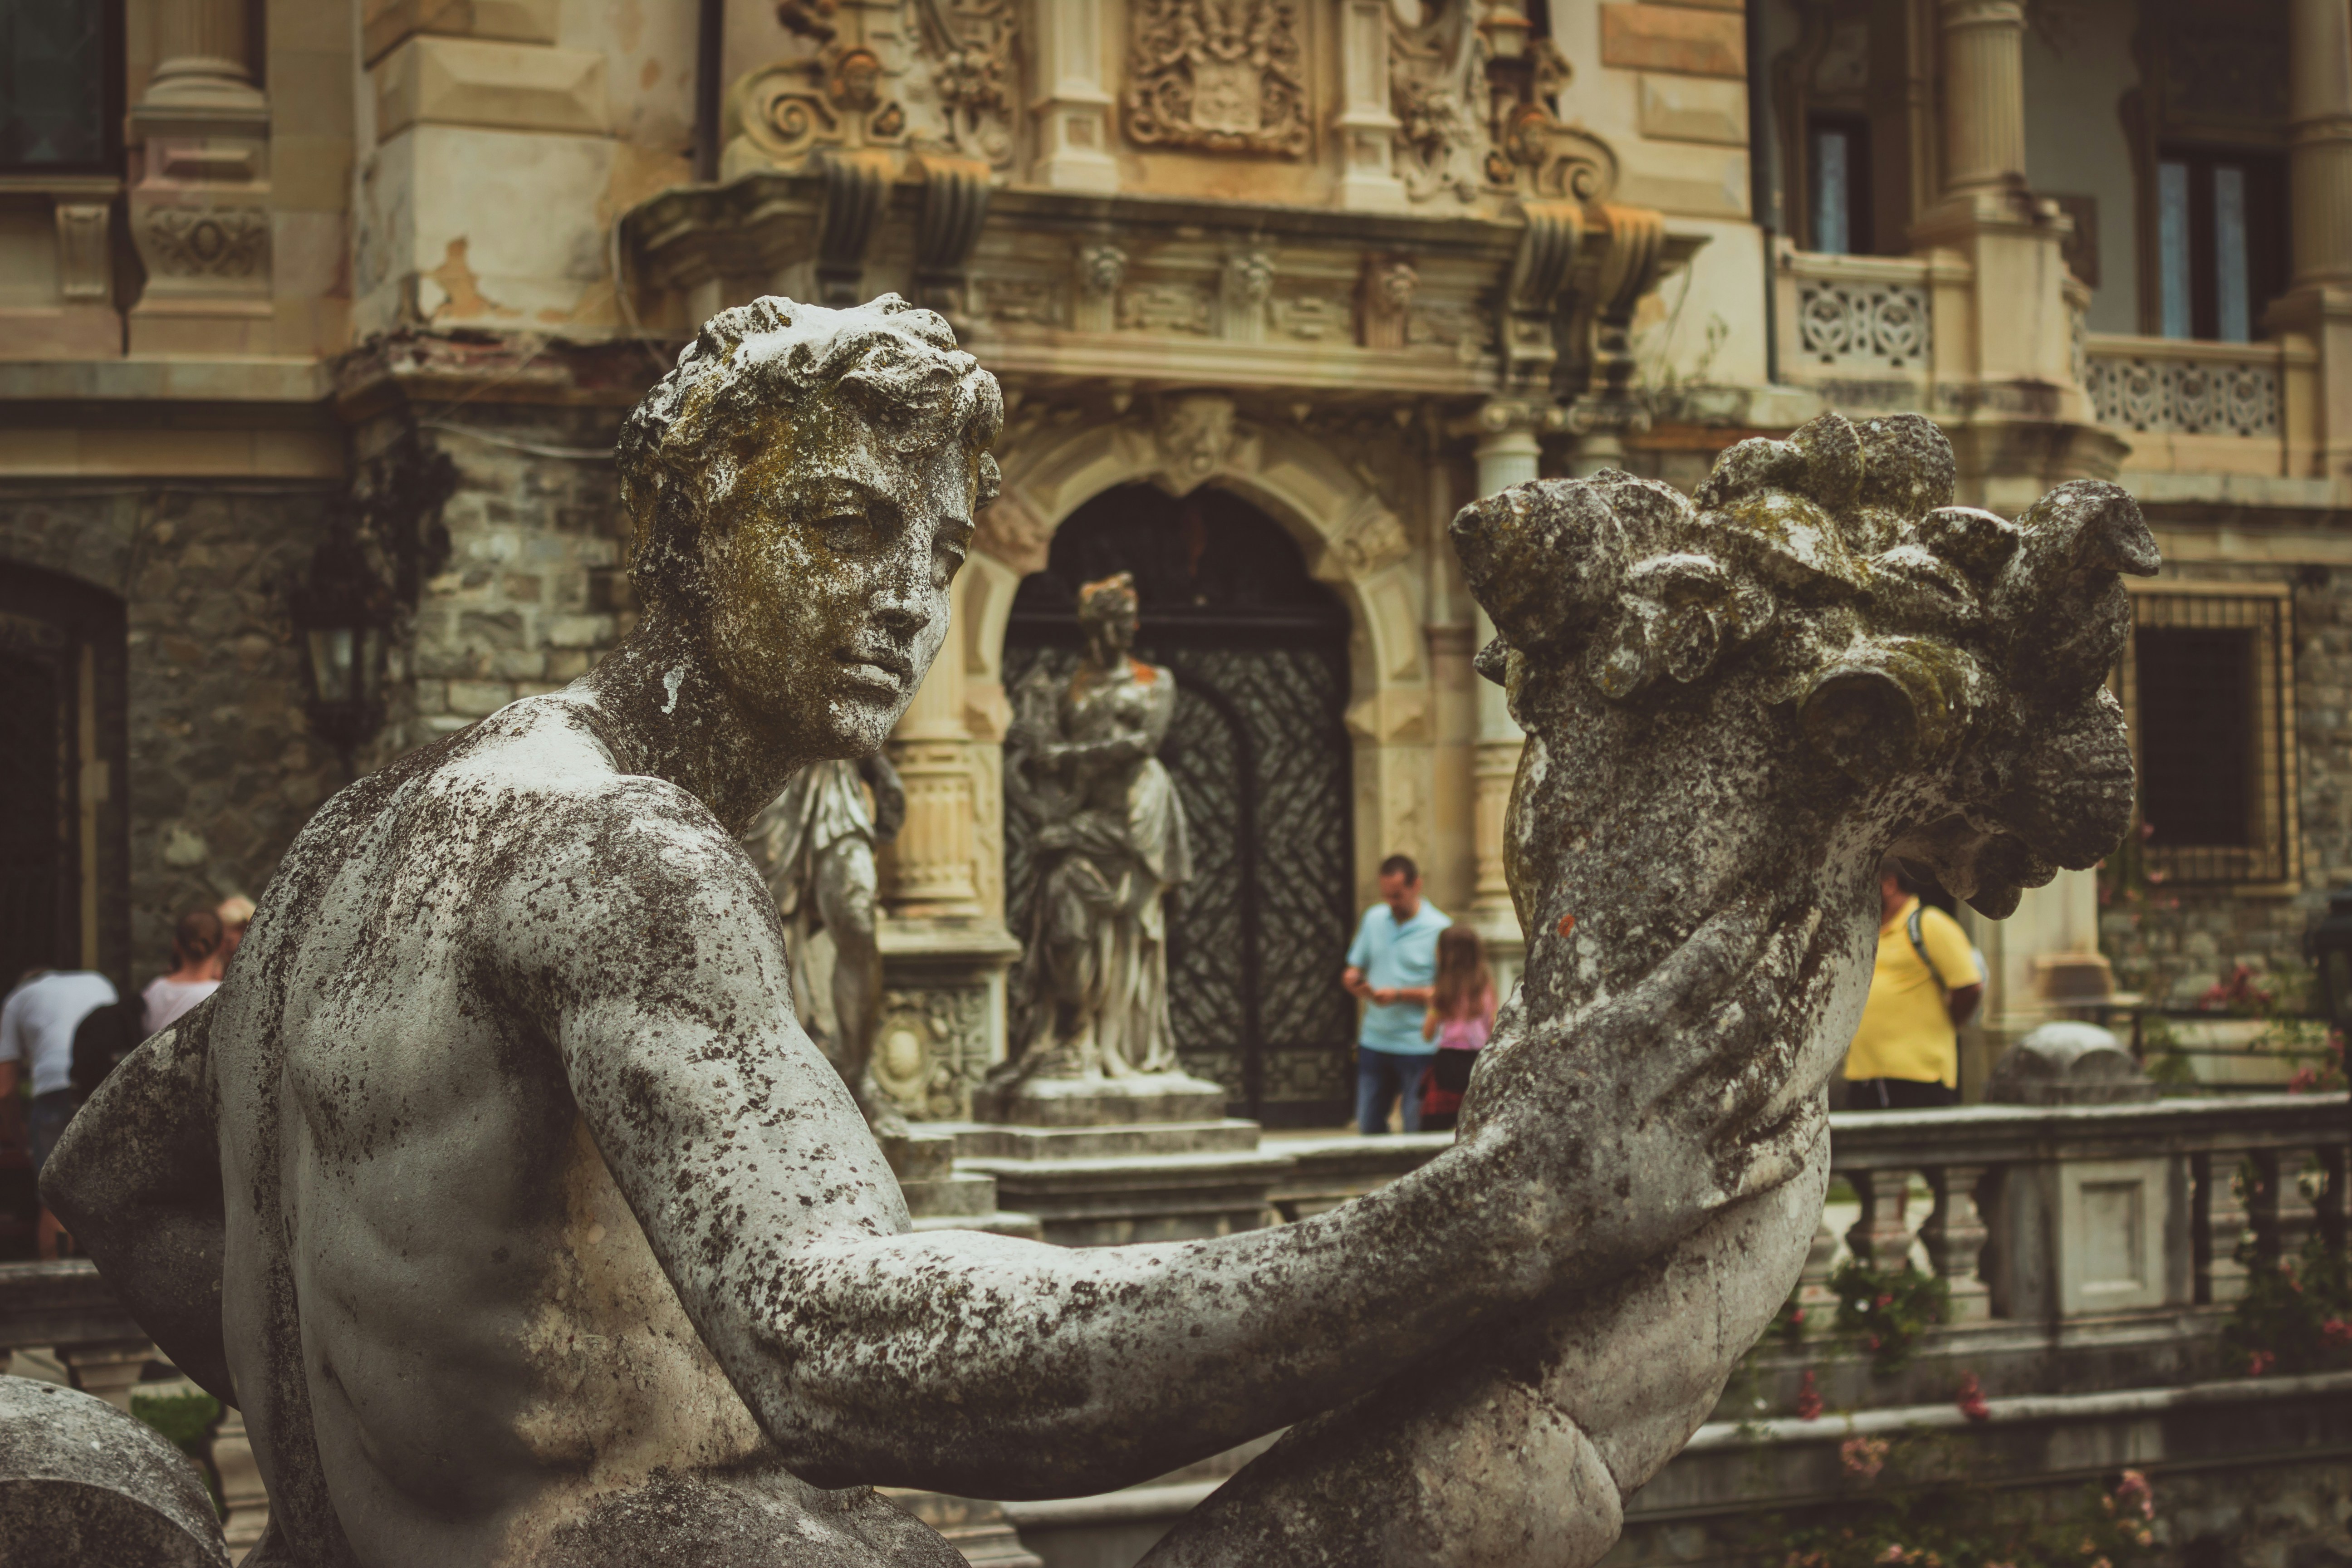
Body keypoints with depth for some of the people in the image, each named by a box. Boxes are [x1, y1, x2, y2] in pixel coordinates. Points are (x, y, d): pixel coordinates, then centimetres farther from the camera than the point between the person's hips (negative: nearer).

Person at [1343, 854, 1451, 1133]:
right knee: (1368, 1127, 8)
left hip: (1418, 1046, -5)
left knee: (1418, 1131, 0)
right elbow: (1356, 966, 18)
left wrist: (1400, 995, -19)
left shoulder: (1440, 929, -6)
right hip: (1374, 1042, 5)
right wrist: (1352, 979, -6)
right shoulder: (1374, 918, 11)